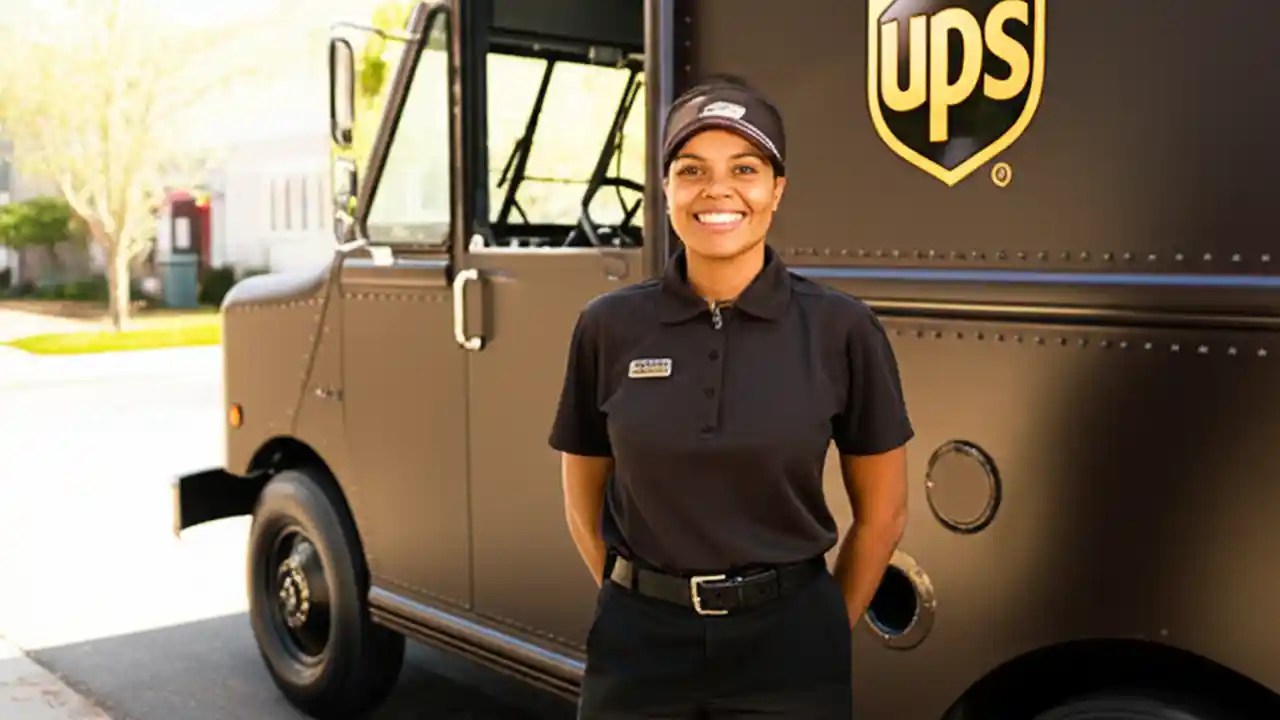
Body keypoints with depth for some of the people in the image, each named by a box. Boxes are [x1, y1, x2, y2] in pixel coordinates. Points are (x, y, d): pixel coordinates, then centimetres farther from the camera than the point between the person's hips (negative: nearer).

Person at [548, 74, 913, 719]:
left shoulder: (841, 329, -7)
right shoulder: (609, 327, -4)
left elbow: (881, 513, 3)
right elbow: (585, 507, 6)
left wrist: (824, 635, 8)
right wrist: (641, 607, 8)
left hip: (786, 645, -1)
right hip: (639, 647, 1)